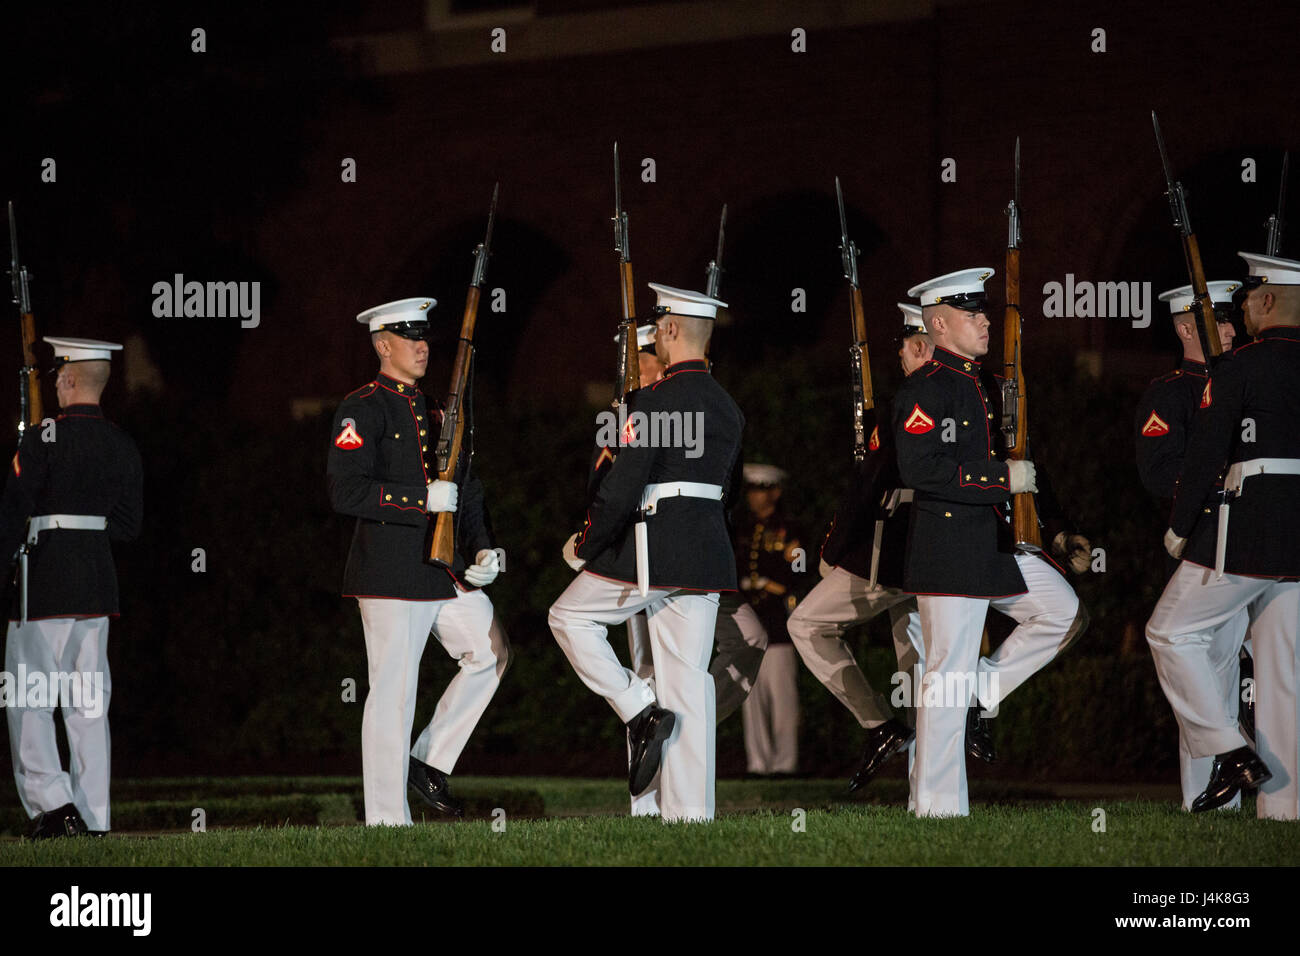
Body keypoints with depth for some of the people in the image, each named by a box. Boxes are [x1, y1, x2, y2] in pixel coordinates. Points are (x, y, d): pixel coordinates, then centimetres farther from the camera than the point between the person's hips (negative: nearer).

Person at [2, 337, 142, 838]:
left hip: (45, 580, -6)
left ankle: (52, 802, -13)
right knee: (89, 702, 8)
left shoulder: (43, 440, -12)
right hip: (98, 585, 6)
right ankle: (93, 819, 6)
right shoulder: (123, 445, 7)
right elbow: (129, 524, 12)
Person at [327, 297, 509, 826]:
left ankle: (430, 763, 15)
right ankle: (387, 822, -2)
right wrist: (425, 500, -21)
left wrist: (483, 549, 7)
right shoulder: (363, 410, -7)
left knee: (491, 653, 4)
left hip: (448, 573, 8)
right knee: (393, 691, -6)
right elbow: (347, 492, -18)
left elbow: (468, 489, 22)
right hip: (392, 573, -8)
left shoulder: (435, 411, 19)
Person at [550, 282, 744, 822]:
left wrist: (583, 546, -6)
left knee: (569, 617, 13)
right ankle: (690, 813, 4)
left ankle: (642, 712, -1)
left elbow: (622, 487, -17)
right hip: (708, 556, 7)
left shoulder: (657, 398, -13)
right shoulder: (728, 408, 12)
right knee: (689, 678, 6)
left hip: (649, 553, -7)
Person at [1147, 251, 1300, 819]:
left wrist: (1179, 530, -1)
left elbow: (1205, 457, -12)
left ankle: (1230, 753, -5)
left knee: (1173, 632, 7)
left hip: (1244, 533, -6)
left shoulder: (1240, 369, -10)